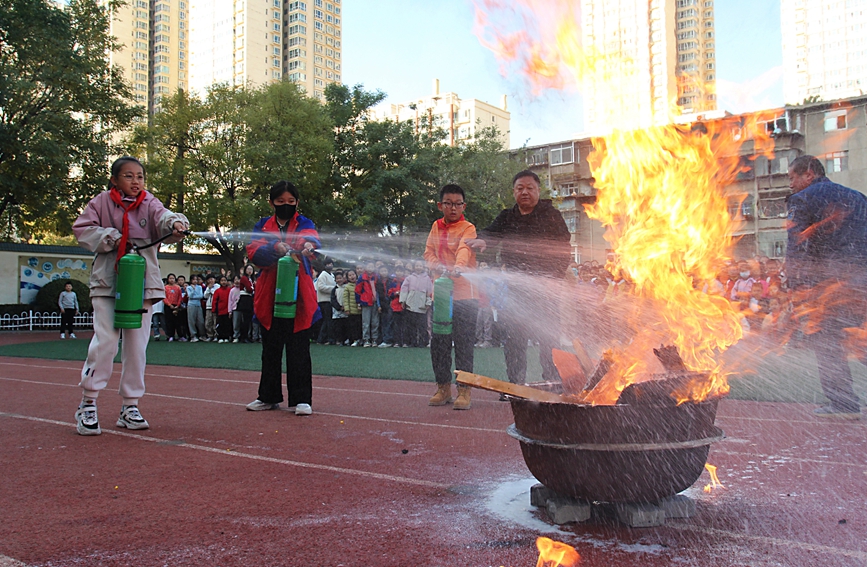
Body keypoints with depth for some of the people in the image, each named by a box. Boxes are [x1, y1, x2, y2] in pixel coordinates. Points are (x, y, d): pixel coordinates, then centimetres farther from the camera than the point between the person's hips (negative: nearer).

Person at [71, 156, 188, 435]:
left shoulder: (149, 203, 4)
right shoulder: (102, 202, 4)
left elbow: (163, 217, -16)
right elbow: (81, 228, 1)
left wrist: (175, 224, -39)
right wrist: (111, 238, -12)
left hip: (142, 282, 2)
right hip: (107, 281, -2)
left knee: (137, 344, 5)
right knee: (105, 341, -10)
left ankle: (130, 406, 15)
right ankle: (87, 404, 4)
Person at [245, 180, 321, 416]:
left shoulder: (304, 224, 5)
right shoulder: (262, 226, 11)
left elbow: (312, 237, -19)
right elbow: (253, 251, -7)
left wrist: (308, 244, -44)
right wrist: (275, 248, -27)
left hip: (298, 296, -3)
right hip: (269, 296, 3)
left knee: (298, 350, -2)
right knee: (270, 349, 12)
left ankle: (301, 399, 5)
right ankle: (269, 397, 24)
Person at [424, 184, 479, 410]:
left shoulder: (468, 228, -2)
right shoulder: (436, 227, 14)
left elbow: (464, 249, -20)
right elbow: (428, 252, 6)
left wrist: (458, 267, -41)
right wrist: (438, 266, -16)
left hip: (465, 294, -5)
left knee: (463, 344, -5)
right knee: (438, 343, 8)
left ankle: (464, 391, 4)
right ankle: (443, 387, 22)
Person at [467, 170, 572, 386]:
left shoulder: (550, 215, 4)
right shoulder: (507, 217, 14)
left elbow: (564, 249, 1)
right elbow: (492, 232, -4)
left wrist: (553, 279, -11)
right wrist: (482, 240, -28)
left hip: (545, 288, -3)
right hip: (516, 286, 3)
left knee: (548, 337, -2)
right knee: (513, 337, 4)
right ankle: (515, 383, 13)